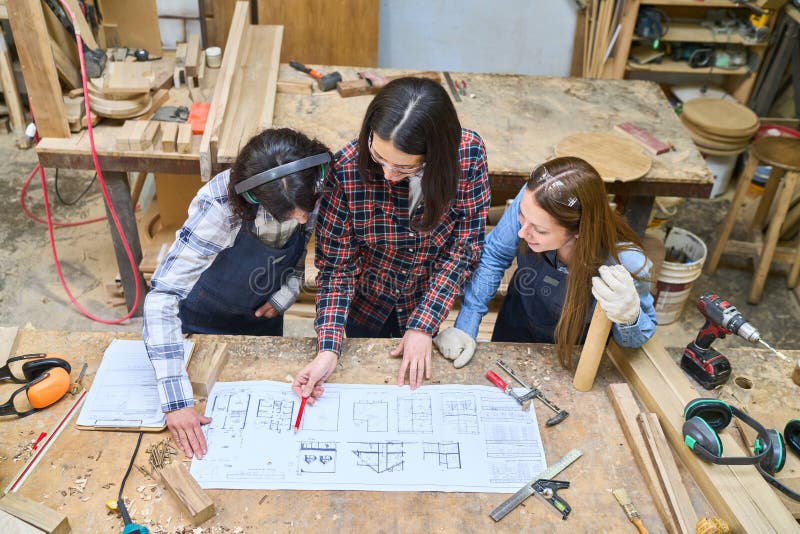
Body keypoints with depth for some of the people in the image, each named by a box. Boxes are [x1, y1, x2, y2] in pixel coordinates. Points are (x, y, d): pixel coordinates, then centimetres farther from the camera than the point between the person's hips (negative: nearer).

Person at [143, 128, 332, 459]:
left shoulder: (313, 191, -26)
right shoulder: (221, 207, -41)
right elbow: (161, 297, -41)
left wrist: (288, 291, -19)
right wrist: (177, 402, -45)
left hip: (263, 316, 4)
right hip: (205, 321, -4)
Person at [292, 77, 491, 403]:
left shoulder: (468, 154, -28)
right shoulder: (348, 169, -32)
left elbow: (466, 245, -19)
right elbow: (335, 264, -21)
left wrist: (422, 326, -21)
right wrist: (328, 348, -30)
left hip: (428, 303, 2)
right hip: (365, 305, -1)